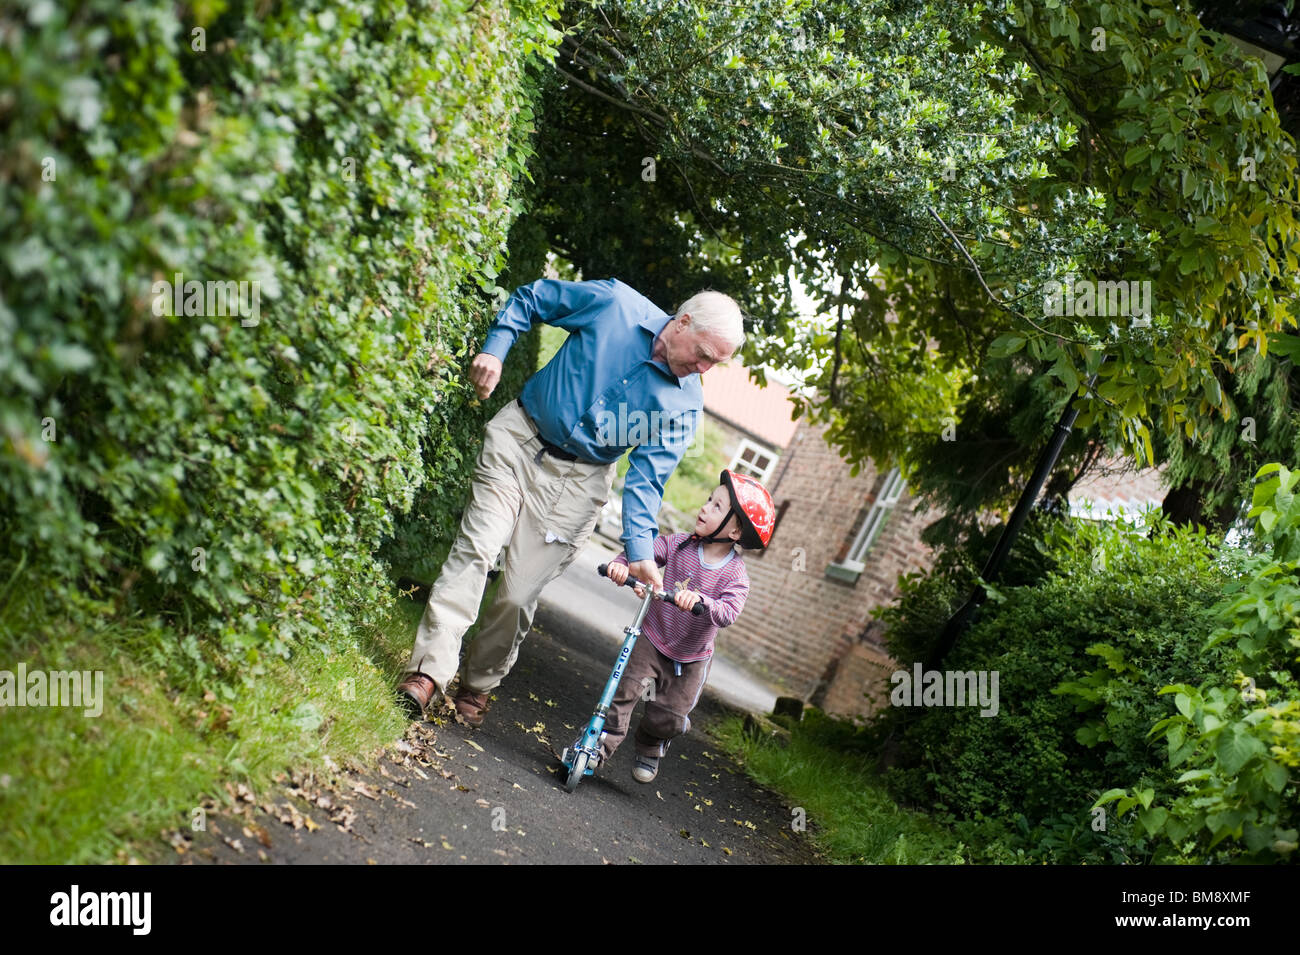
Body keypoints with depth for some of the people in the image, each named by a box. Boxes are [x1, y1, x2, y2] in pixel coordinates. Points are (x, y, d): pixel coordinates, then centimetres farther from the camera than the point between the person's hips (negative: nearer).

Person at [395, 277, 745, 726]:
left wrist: (640, 549, -19)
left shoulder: (684, 403, -8)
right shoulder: (614, 303, -11)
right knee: (476, 549, -15)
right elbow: (531, 298, 2)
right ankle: (429, 671, -12)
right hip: (521, 436, 0)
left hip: (579, 479, 1)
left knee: (519, 595, -3)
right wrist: (495, 348, -12)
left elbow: (647, 477, -8)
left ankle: (477, 686, 18)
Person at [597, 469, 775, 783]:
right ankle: (602, 741, 5)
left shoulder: (735, 575, -20)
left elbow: (728, 612, -34)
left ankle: (650, 748, 38)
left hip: (691, 657, -1)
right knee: (625, 688, -15)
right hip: (651, 640, 1)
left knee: (670, 717, 5)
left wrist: (700, 600, -54)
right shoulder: (679, 545, -12)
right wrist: (621, 563, -40)